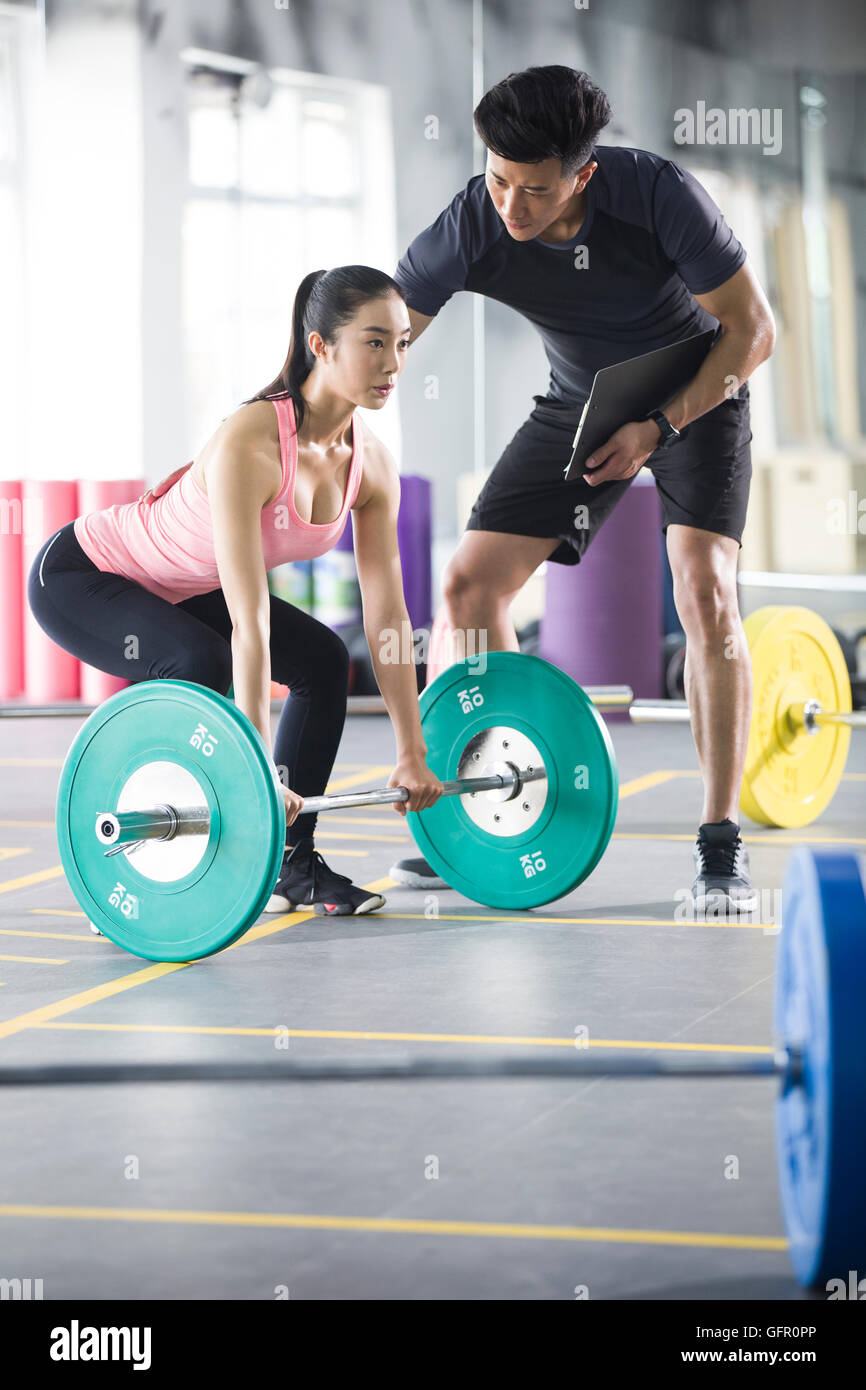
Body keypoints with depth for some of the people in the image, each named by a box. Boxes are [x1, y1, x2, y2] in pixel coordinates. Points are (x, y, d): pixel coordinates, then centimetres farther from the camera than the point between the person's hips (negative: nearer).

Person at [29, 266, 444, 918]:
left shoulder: (372, 464, -14)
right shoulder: (250, 443, -36)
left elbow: (387, 616, -7)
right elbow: (250, 624, -39)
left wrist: (412, 755, -6)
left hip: (179, 589, 8)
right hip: (78, 577, -8)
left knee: (323, 657, 1)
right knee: (201, 663, -31)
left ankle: (291, 864, 12)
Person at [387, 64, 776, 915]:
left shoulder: (657, 195, -33)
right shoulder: (470, 228, -26)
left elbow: (752, 327, -21)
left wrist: (660, 427, -27)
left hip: (697, 395, -4)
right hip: (580, 401, 4)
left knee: (704, 589, -23)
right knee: (470, 582, -5)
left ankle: (721, 849, -15)